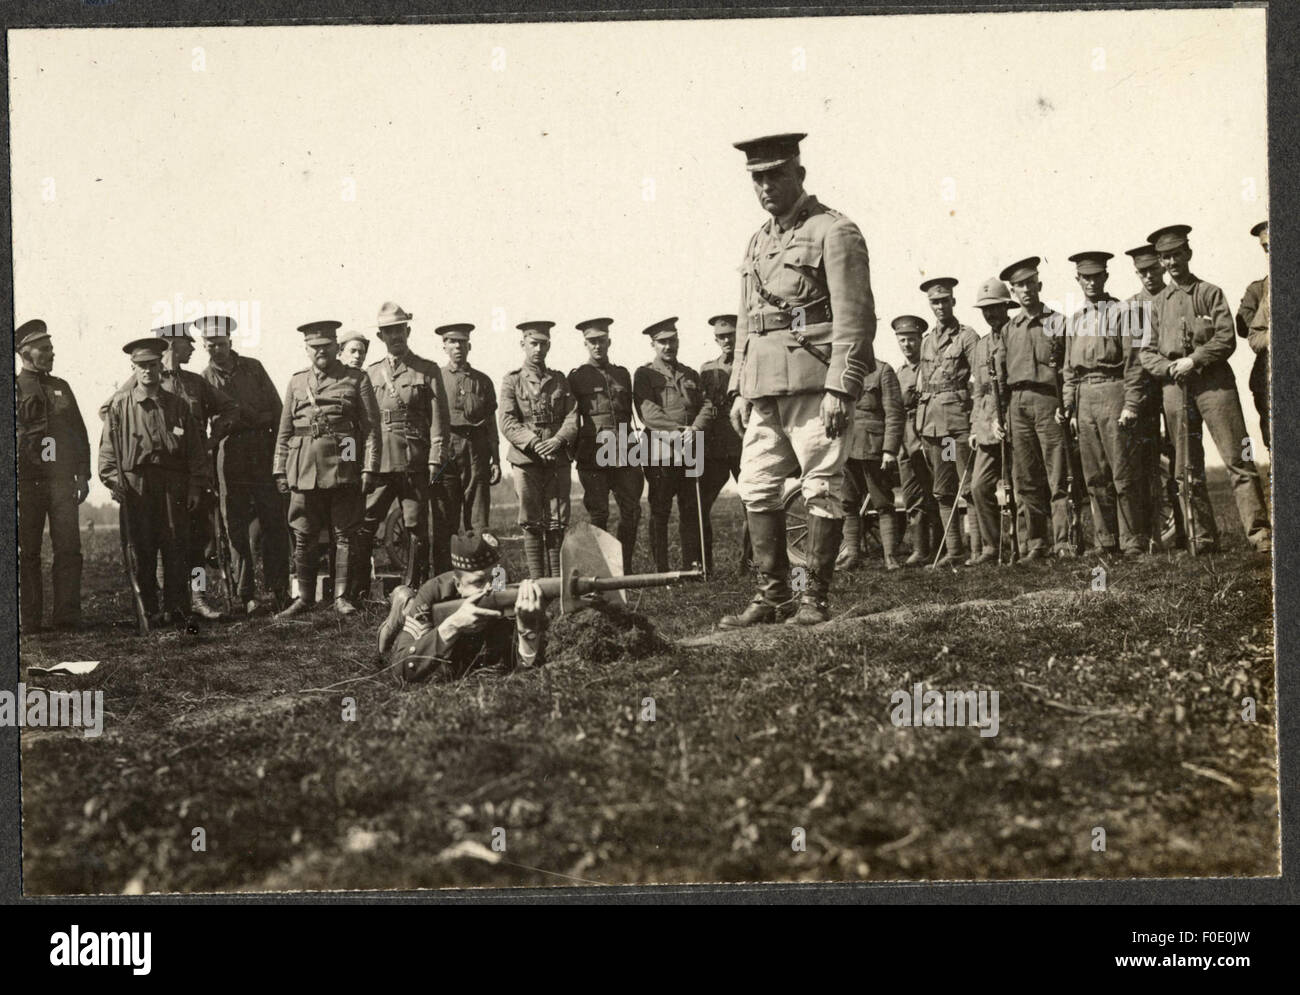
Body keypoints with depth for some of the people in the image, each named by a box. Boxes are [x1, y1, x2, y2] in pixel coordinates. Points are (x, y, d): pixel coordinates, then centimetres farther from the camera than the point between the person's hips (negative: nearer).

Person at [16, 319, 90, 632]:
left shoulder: (61, 387, 16)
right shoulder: (13, 388, 3)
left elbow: (79, 433, 18)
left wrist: (83, 475, 11)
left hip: (62, 479, 3)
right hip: (26, 480, -3)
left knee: (69, 548, -3)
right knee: (27, 552, 2)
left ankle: (67, 615, 0)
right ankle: (29, 618, 6)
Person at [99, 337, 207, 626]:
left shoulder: (177, 405, 11)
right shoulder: (119, 405, 7)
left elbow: (195, 448, 11)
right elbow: (108, 447, 6)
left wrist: (195, 486, 4)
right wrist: (113, 478, -6)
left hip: (173, 484, 1)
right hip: (135, 485, -1)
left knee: (176, 548, -3)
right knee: (142, 550, 1)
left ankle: (176, 609, 3)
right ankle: (149, 611, 8)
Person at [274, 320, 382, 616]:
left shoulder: (357, 380, 5)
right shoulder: (296, 382, 14)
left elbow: (371, 427, 1)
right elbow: (284, 431, 15)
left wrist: (370, 468, -7)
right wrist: (280, 470, 8)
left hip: (344, 469, -2)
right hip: (304, 470, 2)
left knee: (345, 535, 2)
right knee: (304, 538, 5)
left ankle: (342, 597, 8)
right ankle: (305, 597, 14)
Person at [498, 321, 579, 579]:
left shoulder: (559, 380, 14)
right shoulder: (512, 381, 5)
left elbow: (572, 417, 5)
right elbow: (508, 423, -5)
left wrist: (558, 440, -15)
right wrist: (535, 444, -19)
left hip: (559, 459, 2)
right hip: (527, 460, -2)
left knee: (557, 523, 2)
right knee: (532, 523, 0)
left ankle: (557, 580, 7)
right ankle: (537, 580, 4)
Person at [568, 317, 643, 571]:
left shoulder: (622, 374, 16)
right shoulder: (577, 376, 4)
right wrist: (575, 451, -2)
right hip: (593, 454, -4)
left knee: (632, 510, 0)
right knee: (598, 514, -2)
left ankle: (624, 568, 10)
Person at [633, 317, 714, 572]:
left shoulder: (691, 375, 20)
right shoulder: (645, 374, 5)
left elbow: (707, 406, 11)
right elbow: (648, 411, -9)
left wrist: (695, 429, -10)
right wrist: (677, 431, -20)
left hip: (691, 452, 4)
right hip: (660, 453, -4)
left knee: (693, 511, 2)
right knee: (660, 513, -3)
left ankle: (694, 566, 7)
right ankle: (662, 571, -1)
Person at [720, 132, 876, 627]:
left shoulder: (834, 232, -3)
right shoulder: (758, 241, 20)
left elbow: (855, 317, -10)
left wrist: (840, 387, -17)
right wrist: (738, 388, 16)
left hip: (813, 380, -7)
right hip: (764, 386, 8)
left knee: (822, 488, -2)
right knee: (756, 489, 5)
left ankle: (817, 597, 3)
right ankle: (772, 595, 13)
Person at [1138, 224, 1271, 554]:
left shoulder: (1211, 293, 8)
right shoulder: (1157, 303, 16)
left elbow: (1226, 340, -2)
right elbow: (1147, 352, 13)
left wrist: (1193, 360, -12)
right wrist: (1169, 367, -6)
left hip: (1214, 381, -3)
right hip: (1175, 387, 3)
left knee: (1237, 459, -9)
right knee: (1188, 469, 4)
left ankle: (1259, 531, -11)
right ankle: (1203, 538, 9)